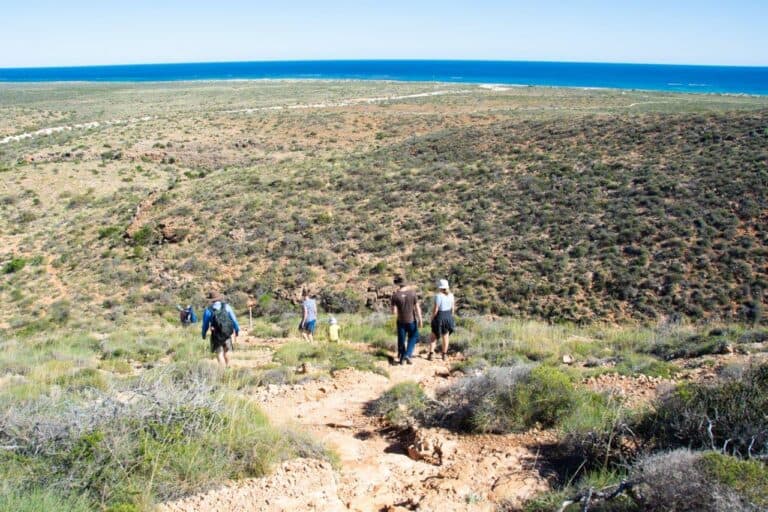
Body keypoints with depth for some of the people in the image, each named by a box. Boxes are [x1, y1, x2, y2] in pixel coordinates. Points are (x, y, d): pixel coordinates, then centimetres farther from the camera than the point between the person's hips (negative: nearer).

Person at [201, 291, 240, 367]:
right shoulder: (226, 307, -1)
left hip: (216, 335, -2)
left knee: (219, 353, 6)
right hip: (227, 334, 2)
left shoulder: (208, 310, -7)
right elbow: (234, 319, 1)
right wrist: (237, 330, 10)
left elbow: (205, 324, 1)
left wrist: (204, 334, 16)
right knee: (226, 351, 20)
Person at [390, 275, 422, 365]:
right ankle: (408, 355, 3)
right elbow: (417, 307, -9)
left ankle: (401, 358, 22)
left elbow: (394, 312, -12)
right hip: (412, 320, 0)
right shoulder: (412, 292, -11)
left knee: (401, 340, 15)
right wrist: (420, 319, -1)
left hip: (401, 321, 0)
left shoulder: (395, 295, -13)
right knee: (413, 337, 19)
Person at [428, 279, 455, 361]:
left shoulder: (438, 296, -18)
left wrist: (431, 319, -9)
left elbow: (435, 309, -19)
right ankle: (444, 355, 22)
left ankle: (431, 354, 2)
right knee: (445, 337, 15)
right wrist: (451, 318, 16)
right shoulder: (451, 295, 0)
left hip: (439, 317, -5)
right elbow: (453, 308, 5)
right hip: (448, 317, 5)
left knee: (433, 336, 10)